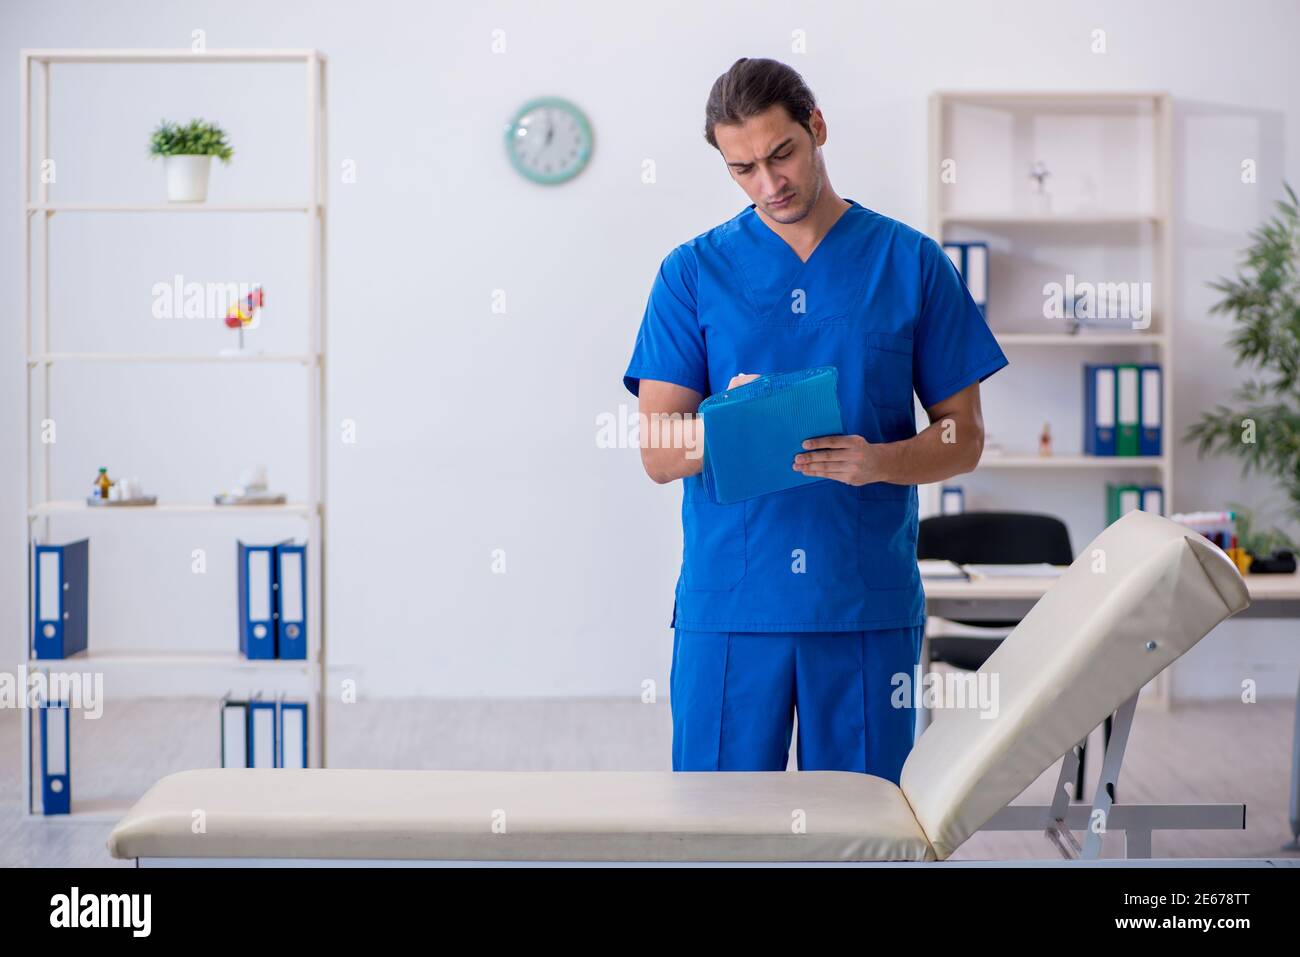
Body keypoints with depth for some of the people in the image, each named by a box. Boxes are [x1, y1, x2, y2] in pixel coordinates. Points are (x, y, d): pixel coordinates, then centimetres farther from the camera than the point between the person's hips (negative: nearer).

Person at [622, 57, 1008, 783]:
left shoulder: (912, 263, 5)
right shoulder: (694, 273, 6)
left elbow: (964, 437, 6)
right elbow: (657, 452, 1)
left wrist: (878, 461, -15)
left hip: (870, 605, 0)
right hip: (727, 605, 0)